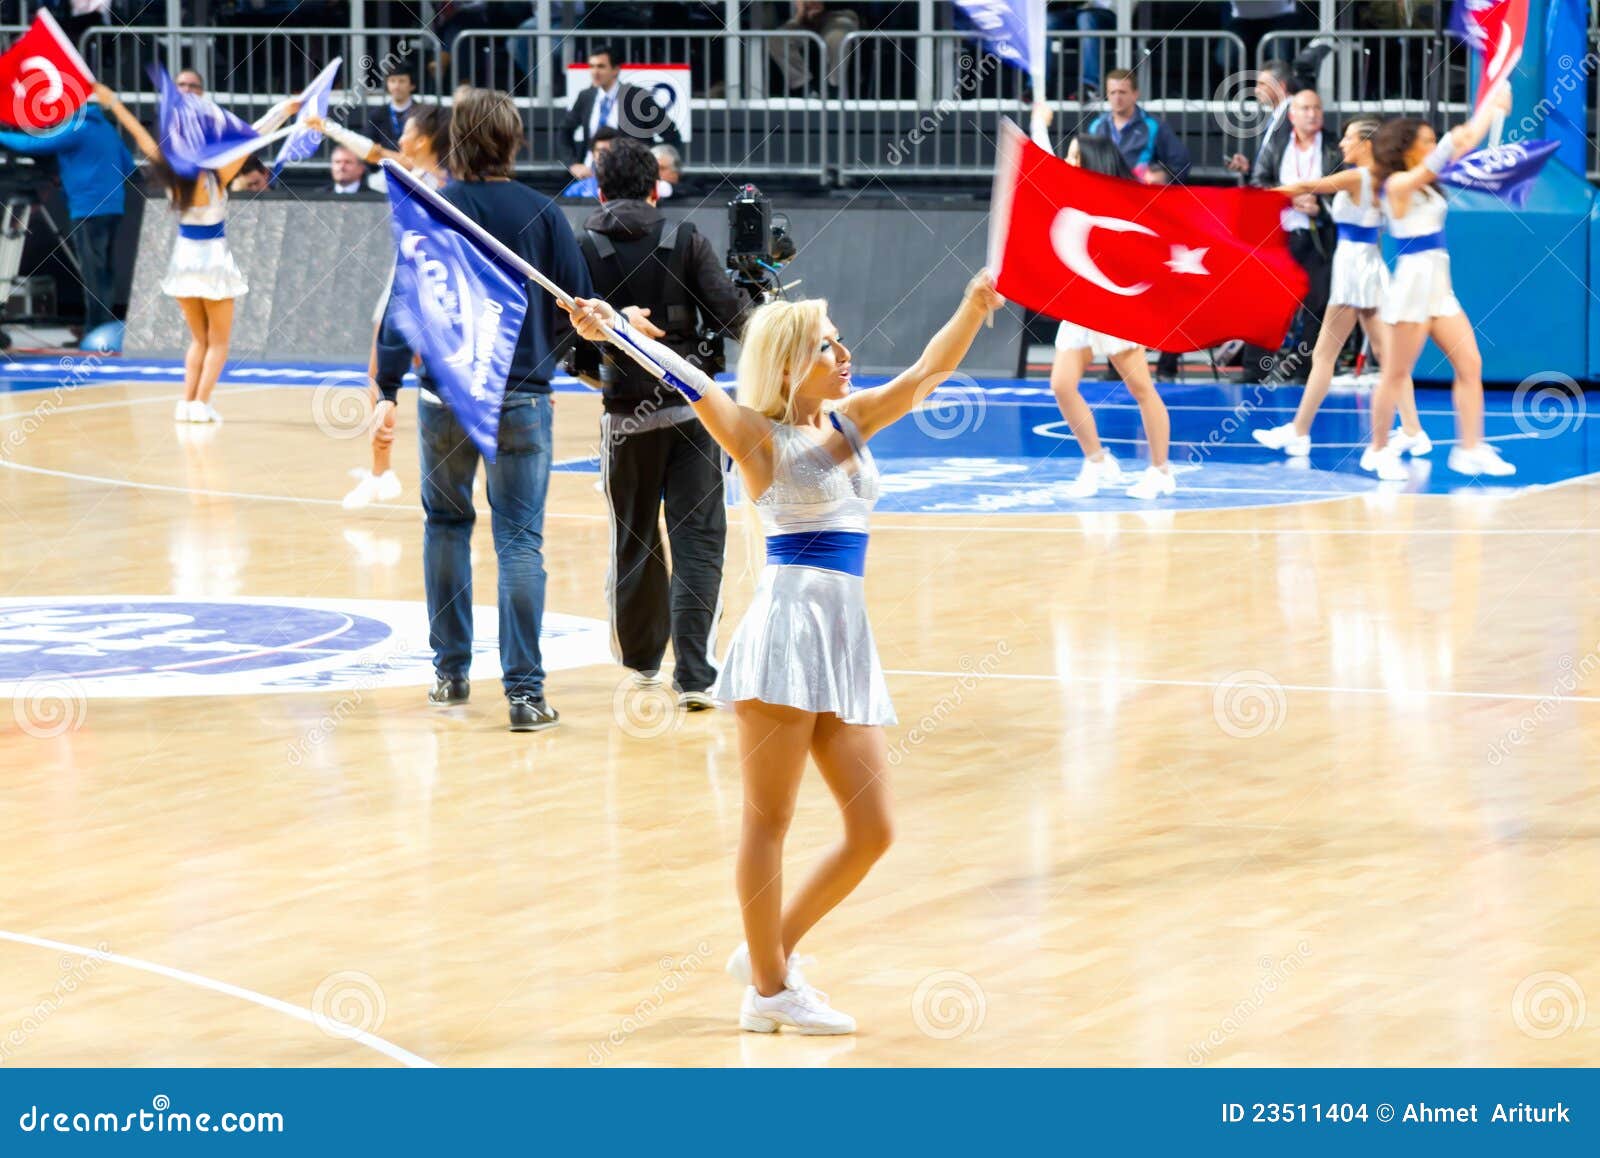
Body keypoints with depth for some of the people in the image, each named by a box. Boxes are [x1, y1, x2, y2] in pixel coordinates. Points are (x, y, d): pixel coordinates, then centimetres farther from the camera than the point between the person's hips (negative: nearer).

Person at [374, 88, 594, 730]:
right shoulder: (541, 213, -2)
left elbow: (404, 303, -9)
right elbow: (580, 303, 0)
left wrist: (388, 393, -9)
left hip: (446, 397, 1)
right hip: (521, 399, -1)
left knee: (446, 524, 19)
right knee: (520, 539, -1)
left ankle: (451, 672, 23)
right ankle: (524, 690, -9)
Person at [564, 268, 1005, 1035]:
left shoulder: (850, 422, 17)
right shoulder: (759, 436, 0)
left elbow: (929, 370, 19)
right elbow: (694, 385, -15)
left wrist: (976, 305, 5)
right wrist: (609, 331, -30)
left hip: (847, 638, 7)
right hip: (790, 623, -7)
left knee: (871, 832, 3)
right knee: (769, 819, -4)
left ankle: (768, 951, 18)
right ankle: (769, 987, 3)